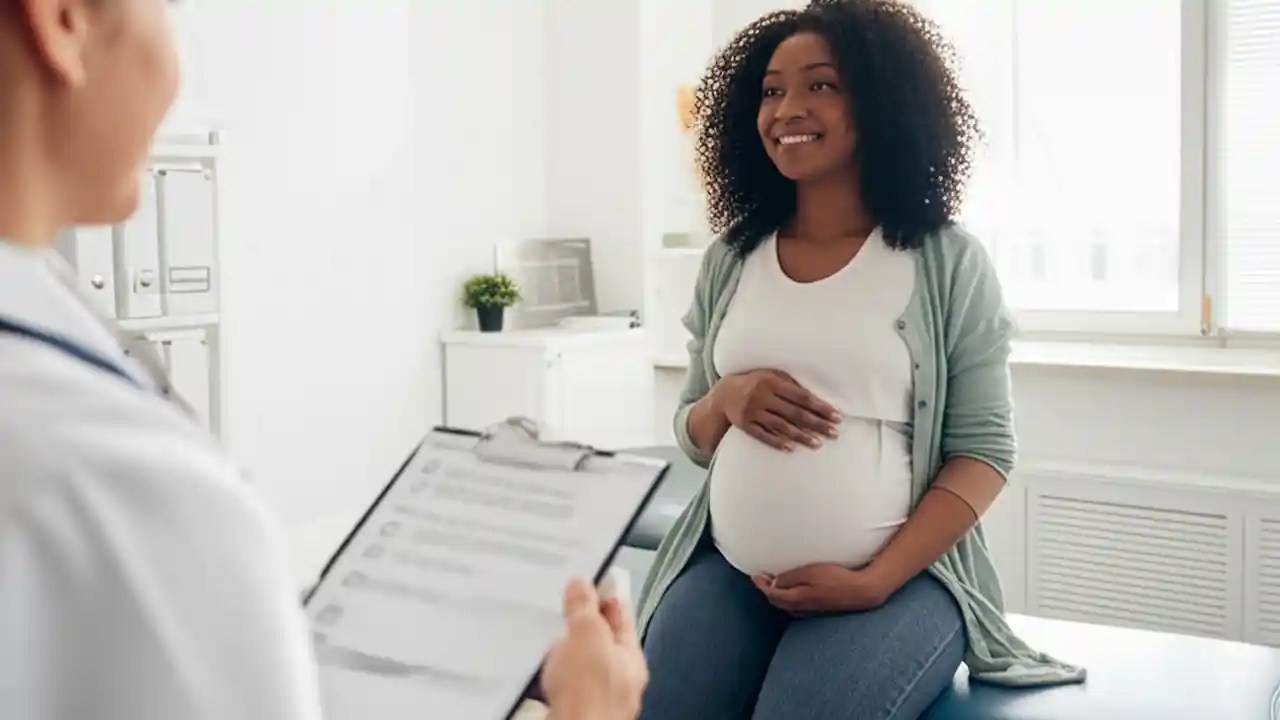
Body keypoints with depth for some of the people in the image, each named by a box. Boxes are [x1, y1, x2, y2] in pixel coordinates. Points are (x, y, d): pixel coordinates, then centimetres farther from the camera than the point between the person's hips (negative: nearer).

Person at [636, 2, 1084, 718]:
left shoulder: (948, 263, -2)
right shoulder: (730, 261, 9)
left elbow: (985, 450, -3)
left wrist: (875, 580, -15)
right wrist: (726, 400, -9)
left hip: (903, 574, -3)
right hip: (728, 568, 4)